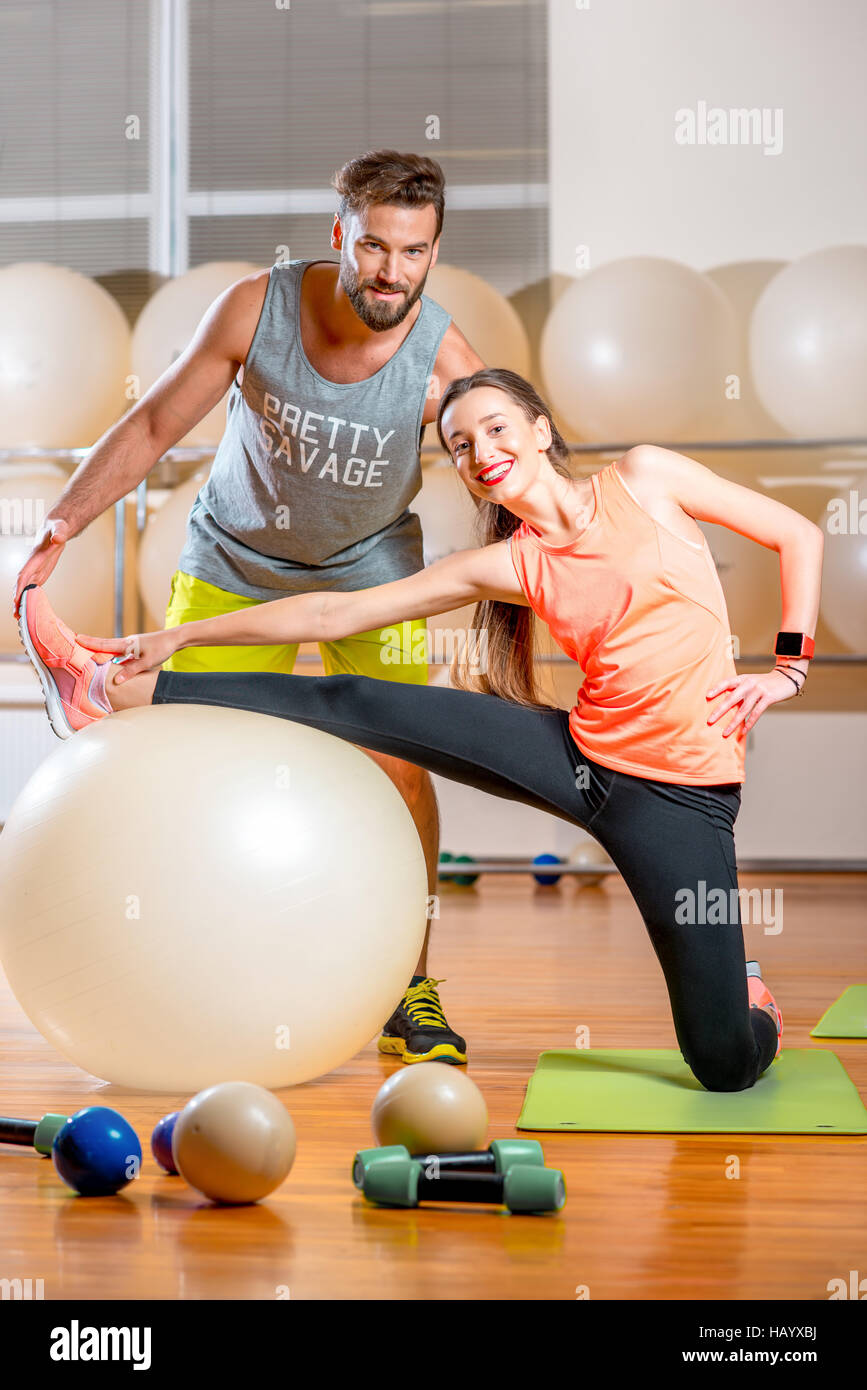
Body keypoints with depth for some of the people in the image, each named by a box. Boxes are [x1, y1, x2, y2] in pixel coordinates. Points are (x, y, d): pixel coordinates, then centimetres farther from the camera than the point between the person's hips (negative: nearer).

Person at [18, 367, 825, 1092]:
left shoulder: (643, 478, -1)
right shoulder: (507, 566, 5)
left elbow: (798, 536, 5)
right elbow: (335, 614, 4)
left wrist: (787, 670, -5)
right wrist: (184, 636, 3)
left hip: (681, 788, -3)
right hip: (583, 756, 3)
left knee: (726, 1067, -8)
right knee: (353, 706, -7)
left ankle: (747, 1005, 28)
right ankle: (116, 691, -1)